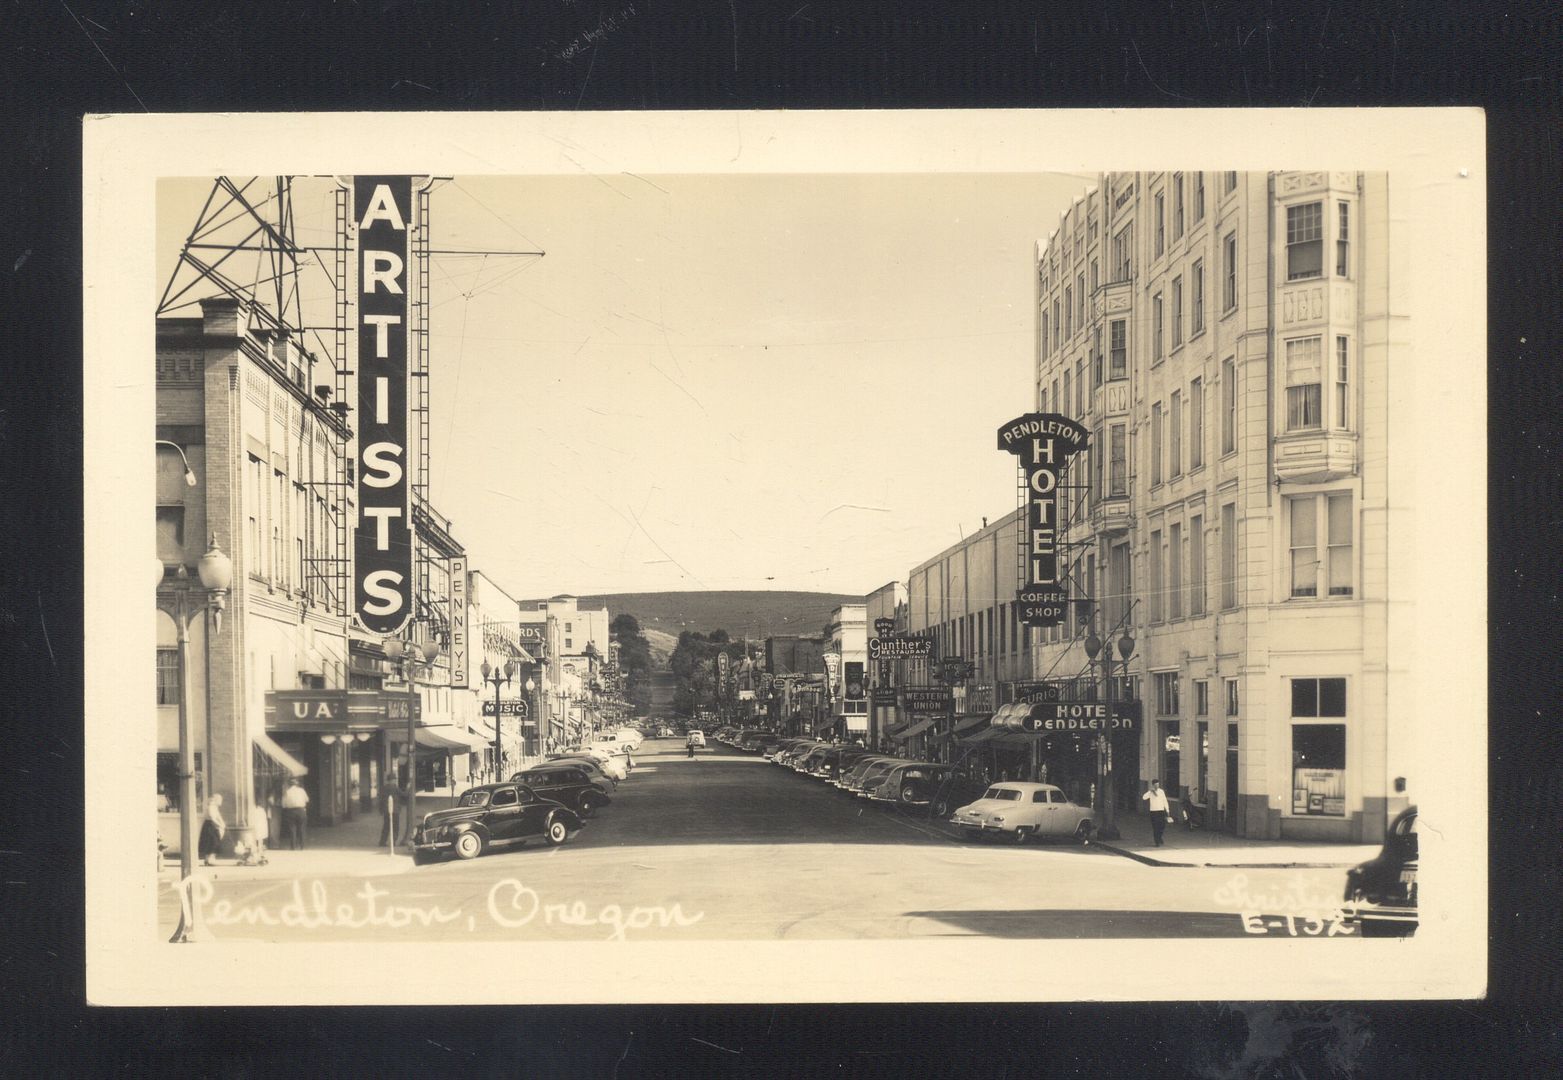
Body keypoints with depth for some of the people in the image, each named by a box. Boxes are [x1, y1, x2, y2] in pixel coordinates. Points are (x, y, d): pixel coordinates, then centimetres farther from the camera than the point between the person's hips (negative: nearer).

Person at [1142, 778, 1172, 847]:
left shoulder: (1161, 791, 5)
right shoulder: (1150, 792, -2)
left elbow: (1165, 801, 9)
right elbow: (1144, 797, -19)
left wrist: (1167, 811, 6)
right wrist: (1151, 791, -22)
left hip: (1161, 811, 2)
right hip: (1153, 811, -2)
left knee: (1162, 826, -1)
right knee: (1155, 828, -2)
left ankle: (1159, 838, 27)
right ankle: (1157, 842, 6)